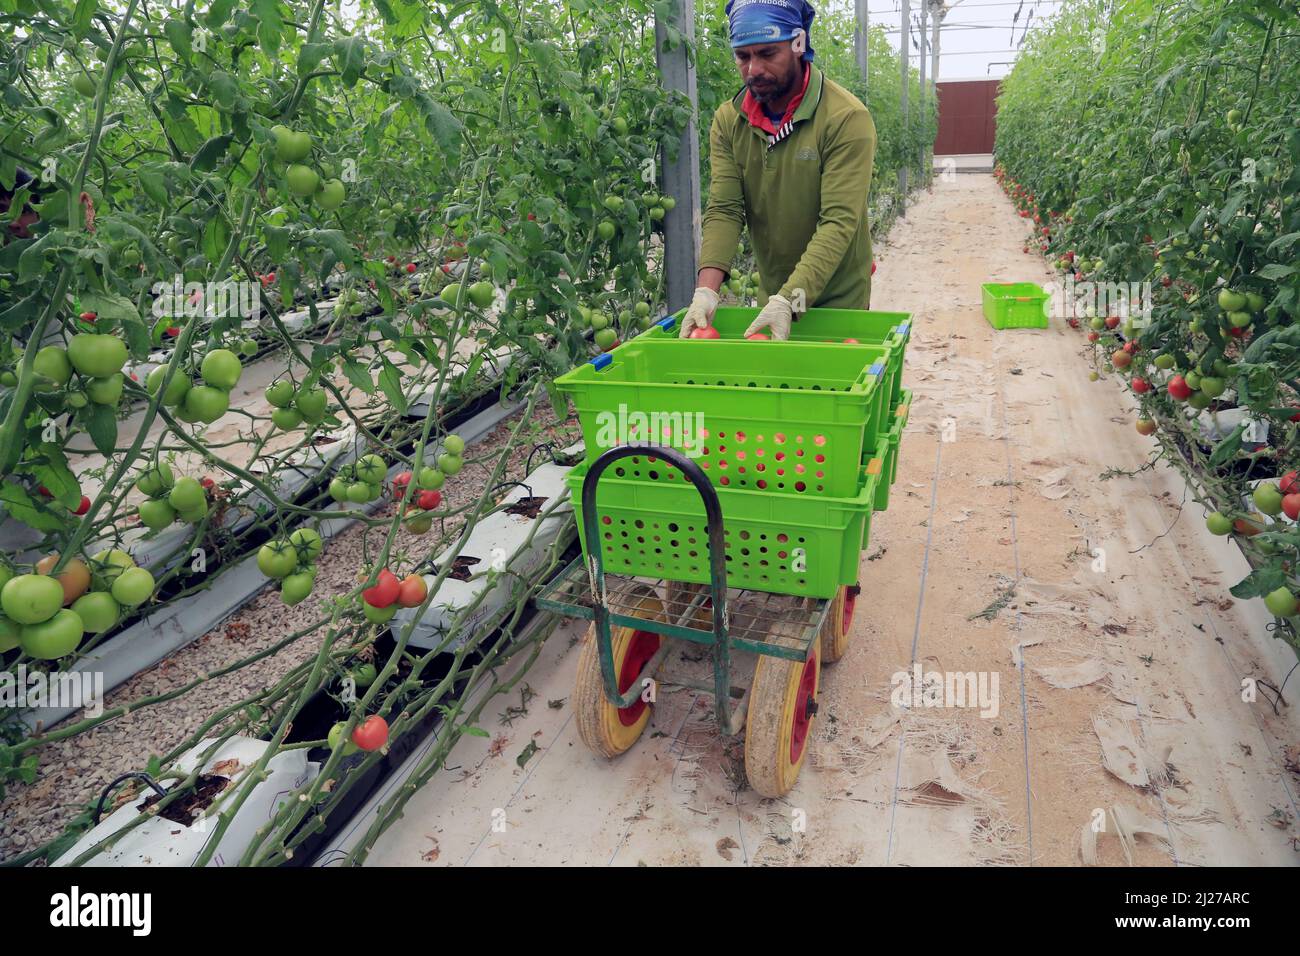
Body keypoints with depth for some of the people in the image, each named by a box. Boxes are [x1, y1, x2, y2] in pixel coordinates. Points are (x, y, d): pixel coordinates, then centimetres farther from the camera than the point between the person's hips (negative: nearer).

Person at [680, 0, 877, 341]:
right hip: (771, 295, 4)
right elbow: (723, 210, -12)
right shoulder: (728, 121, -5)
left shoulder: (847, 118, -19)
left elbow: (839, 222, -26)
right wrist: (706, 290, -28)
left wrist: (789, 300, -38)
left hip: (837, 299, -4)